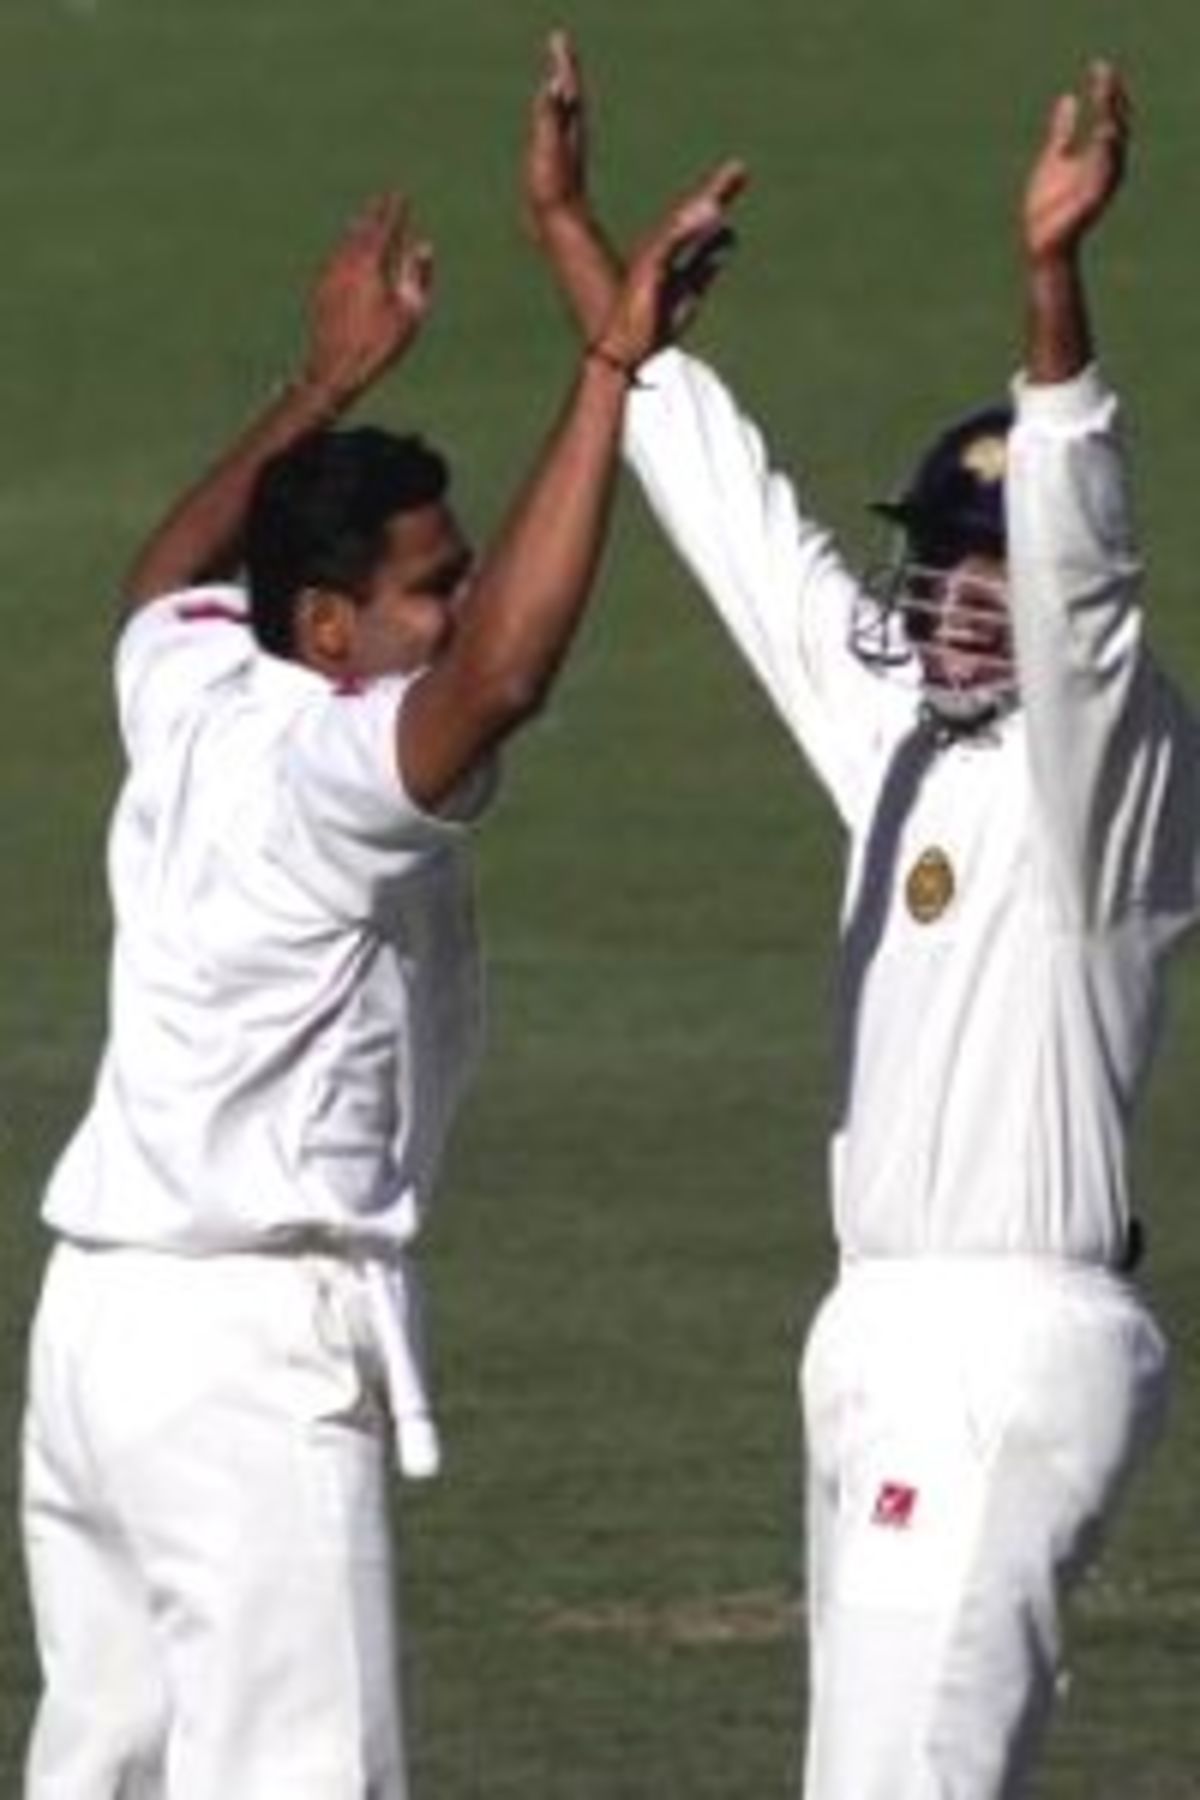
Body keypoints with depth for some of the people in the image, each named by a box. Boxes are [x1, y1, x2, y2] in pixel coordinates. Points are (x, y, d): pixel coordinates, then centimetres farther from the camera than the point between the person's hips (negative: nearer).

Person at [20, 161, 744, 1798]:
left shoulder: (187, 702, 10)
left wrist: (330, 381, 42)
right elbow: (501, 676, -35)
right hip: (256, 1352, -10)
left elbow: (176, 572, 34)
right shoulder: (329, 768, -16)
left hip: (97, 1322, 10)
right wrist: (615, 360, -35)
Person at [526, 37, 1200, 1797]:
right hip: (887, 1330, 9)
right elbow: (729, 499, 19)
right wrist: (571, 234, 20)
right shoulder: (899, 745, 14)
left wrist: (1055, 277, -41)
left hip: (1016, 1341, -9)